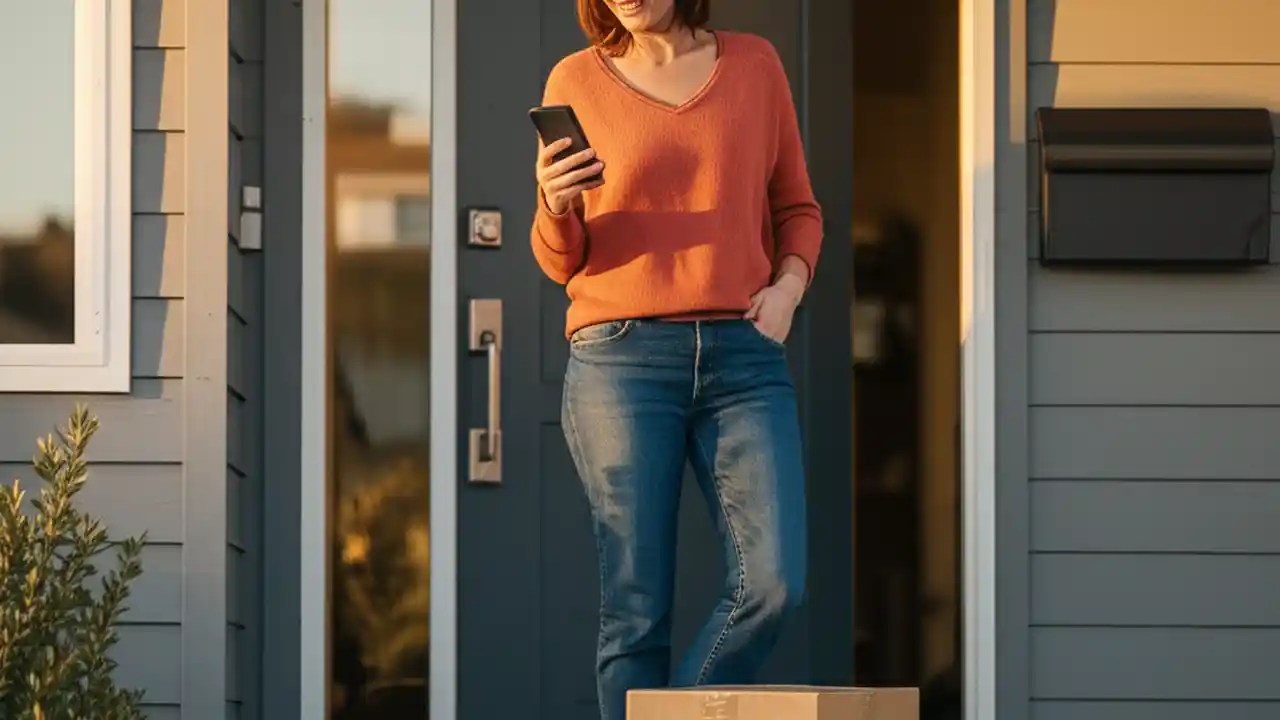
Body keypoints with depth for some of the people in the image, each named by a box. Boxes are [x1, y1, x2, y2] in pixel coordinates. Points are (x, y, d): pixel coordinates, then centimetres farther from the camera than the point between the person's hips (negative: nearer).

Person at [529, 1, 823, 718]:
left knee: (775, 583, -12)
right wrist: (555, 206, -12)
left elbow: (797, 208, 18)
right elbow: (561, 260, 10)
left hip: (744, 356, 2)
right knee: (637, 609, -5)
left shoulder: (754, 64, 11)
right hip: (621, 358, -2)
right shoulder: (577, 81, 8)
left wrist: (788, 286, -1)